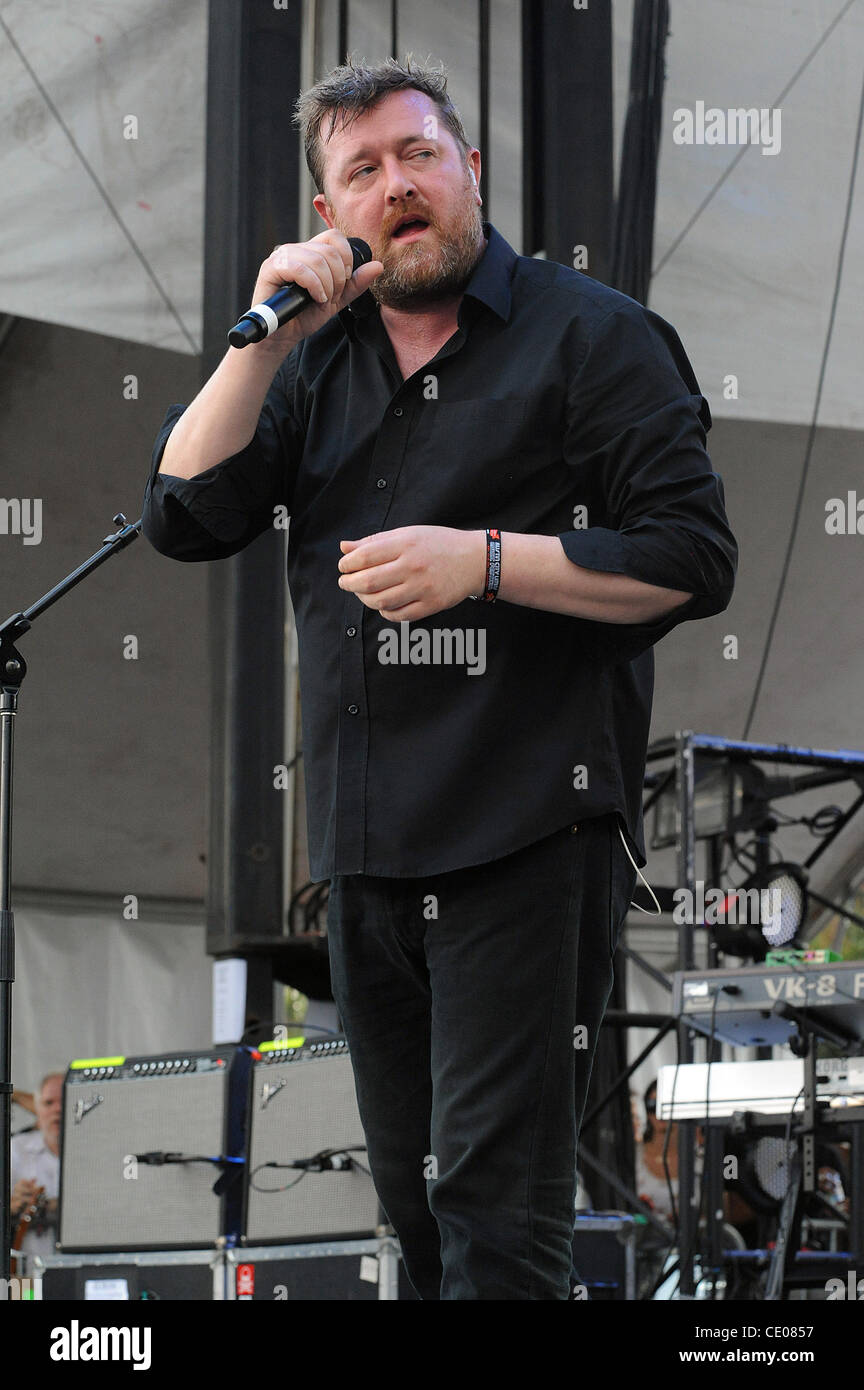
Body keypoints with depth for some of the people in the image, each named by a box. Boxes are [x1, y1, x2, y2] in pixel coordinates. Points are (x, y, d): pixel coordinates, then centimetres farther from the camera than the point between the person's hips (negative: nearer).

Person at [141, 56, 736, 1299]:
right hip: (364, 848, 6)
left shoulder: (588, 334, 0)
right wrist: (269, 334, -4)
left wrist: (484, 560, -16)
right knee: (414, 1198, 13)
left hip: (527, 836, -6)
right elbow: (185, 520, 5)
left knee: (495, 1206, -10)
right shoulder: (317, 359, 16)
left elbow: (694, 561, -7)